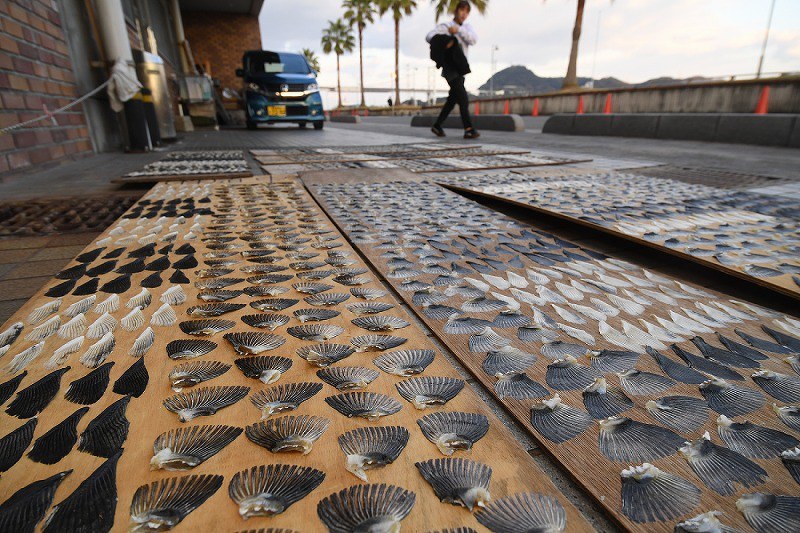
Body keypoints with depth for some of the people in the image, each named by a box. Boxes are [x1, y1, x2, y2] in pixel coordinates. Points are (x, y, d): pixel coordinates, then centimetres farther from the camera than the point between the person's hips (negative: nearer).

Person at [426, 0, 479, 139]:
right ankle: (469, 129, -23)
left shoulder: (466, 27, 11)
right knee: (463, 98, -19)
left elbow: (473, 40, -8)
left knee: (453, 99, 12)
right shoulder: (445, 26, -3)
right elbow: (429, 36, -18)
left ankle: (437, 125, 22)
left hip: (460, 68, 7)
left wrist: (458, 30, -21)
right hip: (450, 68, -7)